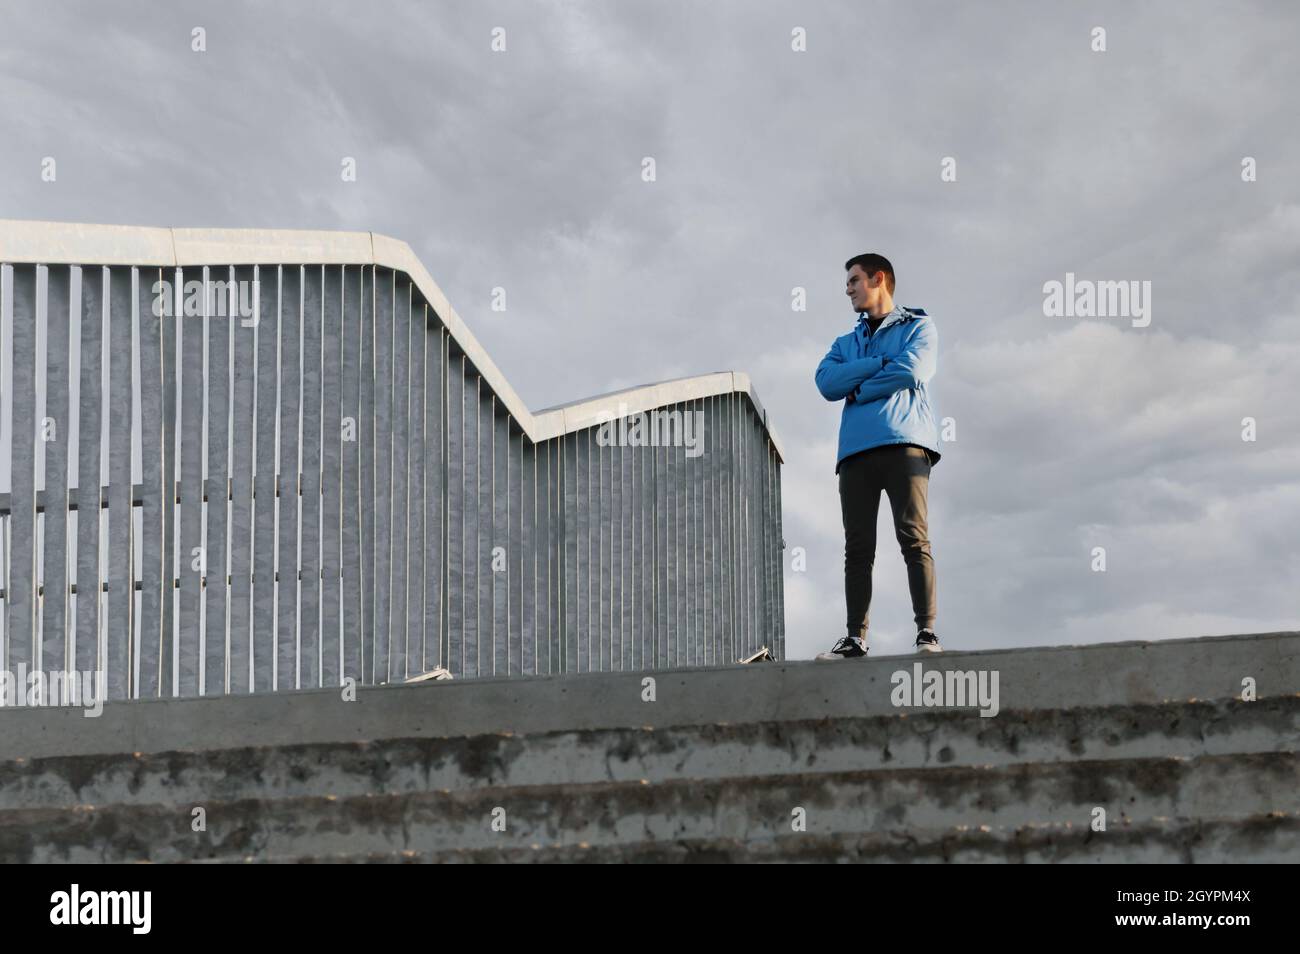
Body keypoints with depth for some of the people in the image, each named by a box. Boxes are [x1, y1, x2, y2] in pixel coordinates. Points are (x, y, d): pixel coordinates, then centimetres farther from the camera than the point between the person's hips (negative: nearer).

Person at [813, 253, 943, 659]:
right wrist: (882, 364, 0)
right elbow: (826, 382, 8)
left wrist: (859, 390, 4)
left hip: (905, 443, -4)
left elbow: (911, 371, -6)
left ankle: (927, 633, -18)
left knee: (914, 537, -14)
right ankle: (855, 637, -6)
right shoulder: (846, 343, 28)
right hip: (856, 451, 5)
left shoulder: (918, 327, 15)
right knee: (857, 547, -4)